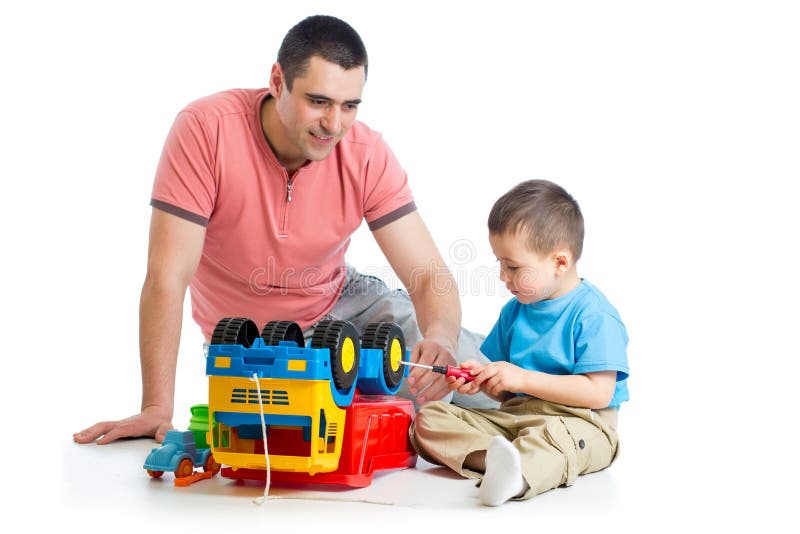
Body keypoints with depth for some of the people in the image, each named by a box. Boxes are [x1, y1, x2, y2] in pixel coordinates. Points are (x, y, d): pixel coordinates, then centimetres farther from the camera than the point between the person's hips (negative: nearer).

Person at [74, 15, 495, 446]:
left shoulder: (367, 153, -19)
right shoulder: (206, 130, -27)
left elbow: (430, 276, -20)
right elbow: (167, 277, -28)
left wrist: (439, 337, -44)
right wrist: (157, 409, -32)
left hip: (343, 303, 2)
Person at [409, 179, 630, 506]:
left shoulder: (594, 315, -8)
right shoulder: (513, 311, 14)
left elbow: (598, 393, -17)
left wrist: (523, 378, -16)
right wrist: (483, 379, -4)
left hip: (578, 422, -7)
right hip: (514, 416, 7)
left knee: (555, 434, -41)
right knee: (428, 418, -10)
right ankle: (496, 457, -37)